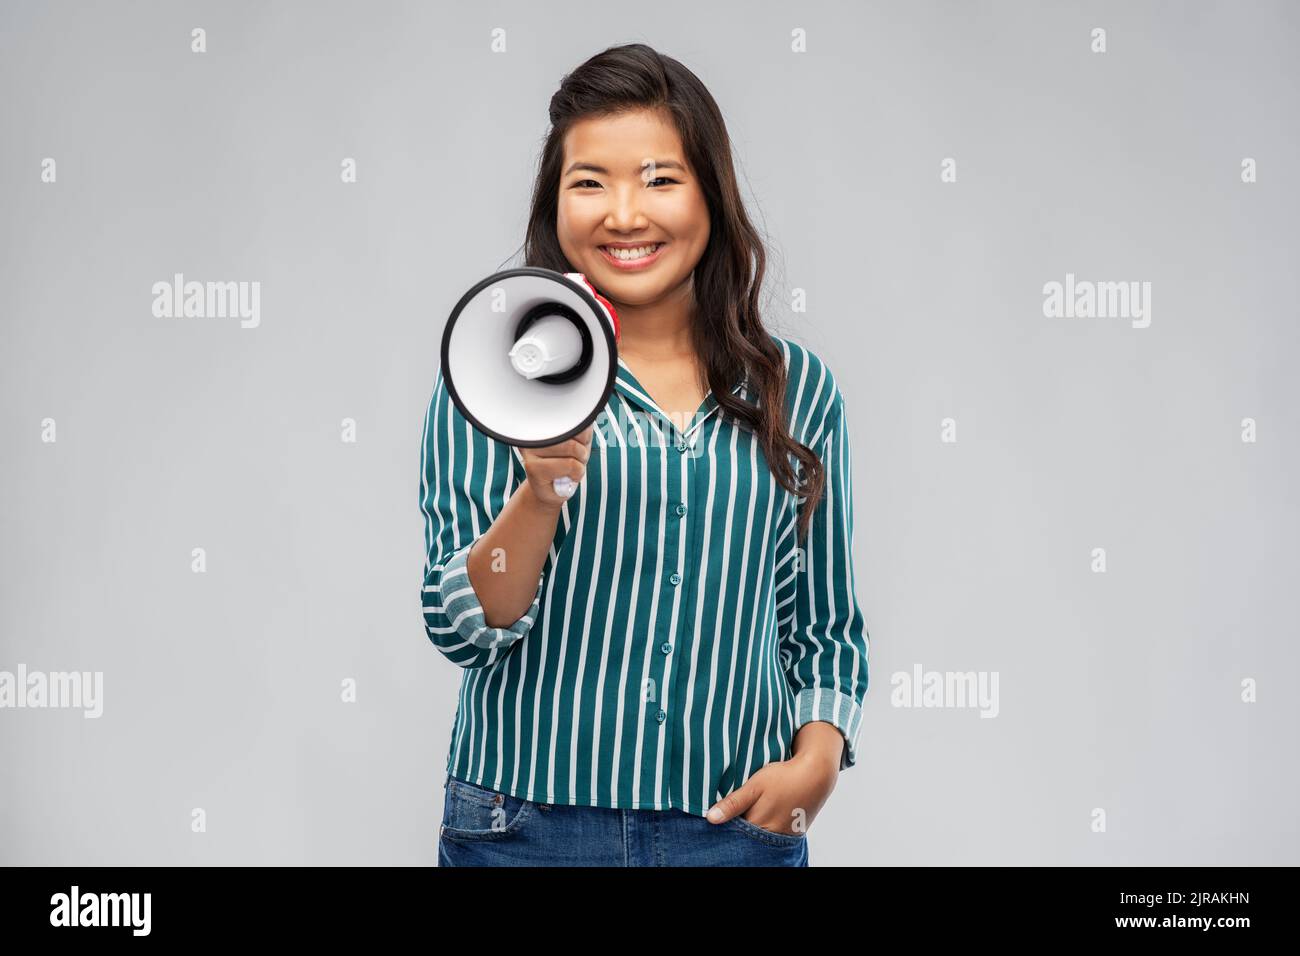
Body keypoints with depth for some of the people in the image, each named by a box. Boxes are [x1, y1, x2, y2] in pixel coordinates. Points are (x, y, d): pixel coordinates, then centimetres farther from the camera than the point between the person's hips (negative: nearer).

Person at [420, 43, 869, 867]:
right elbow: (461, 630, -8)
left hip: (736, 830, 2)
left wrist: (818, 756, -5)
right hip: (530, 828, -1)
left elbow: (828, 627, 11)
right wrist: (540, 494, -22)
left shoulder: (799, 391, 4)